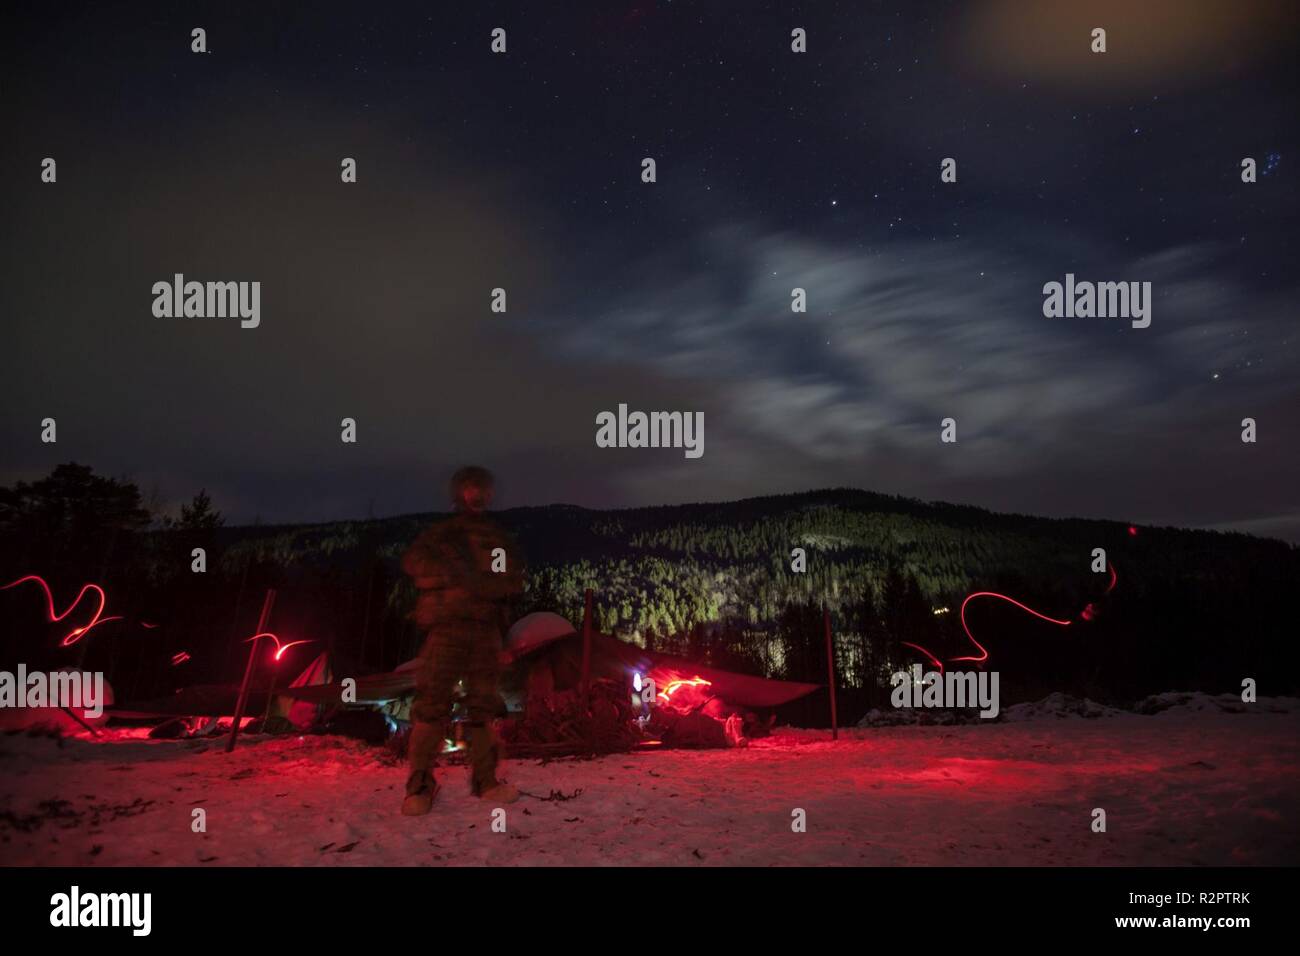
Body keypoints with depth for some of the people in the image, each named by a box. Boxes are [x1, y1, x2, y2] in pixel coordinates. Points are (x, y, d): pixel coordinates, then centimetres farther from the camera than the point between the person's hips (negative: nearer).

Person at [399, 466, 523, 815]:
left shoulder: (500, 539, 19)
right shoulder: (441, 533, 11)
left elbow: (515, 580, 5)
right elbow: (414, 562, -5)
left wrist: (482, 584, -13)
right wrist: (457, 576, -14)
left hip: (486, 629, 4)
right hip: (448, 625, -3)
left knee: (484, 705, 5)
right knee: (432, 701, -11)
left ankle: (485, 779, 10)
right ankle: (420, 784, -10)